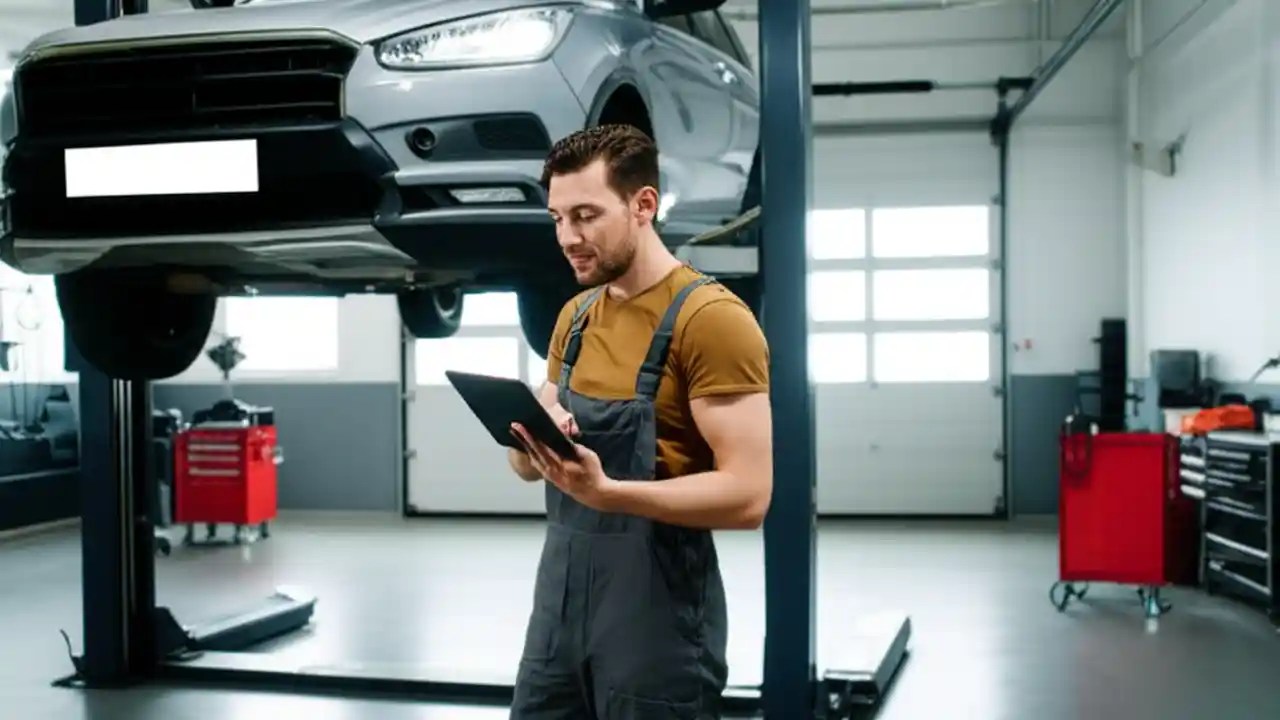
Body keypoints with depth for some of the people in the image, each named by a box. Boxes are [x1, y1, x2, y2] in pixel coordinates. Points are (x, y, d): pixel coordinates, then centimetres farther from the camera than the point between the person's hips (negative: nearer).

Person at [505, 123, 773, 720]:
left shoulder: (711, 318, -15)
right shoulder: (574, 316, 10)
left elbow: (747, 493, -20)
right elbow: (529, 466, 14)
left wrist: (605, 491, -30)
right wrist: (529, 438, -9)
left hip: (658, 610, -7)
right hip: (558, 595, 7)